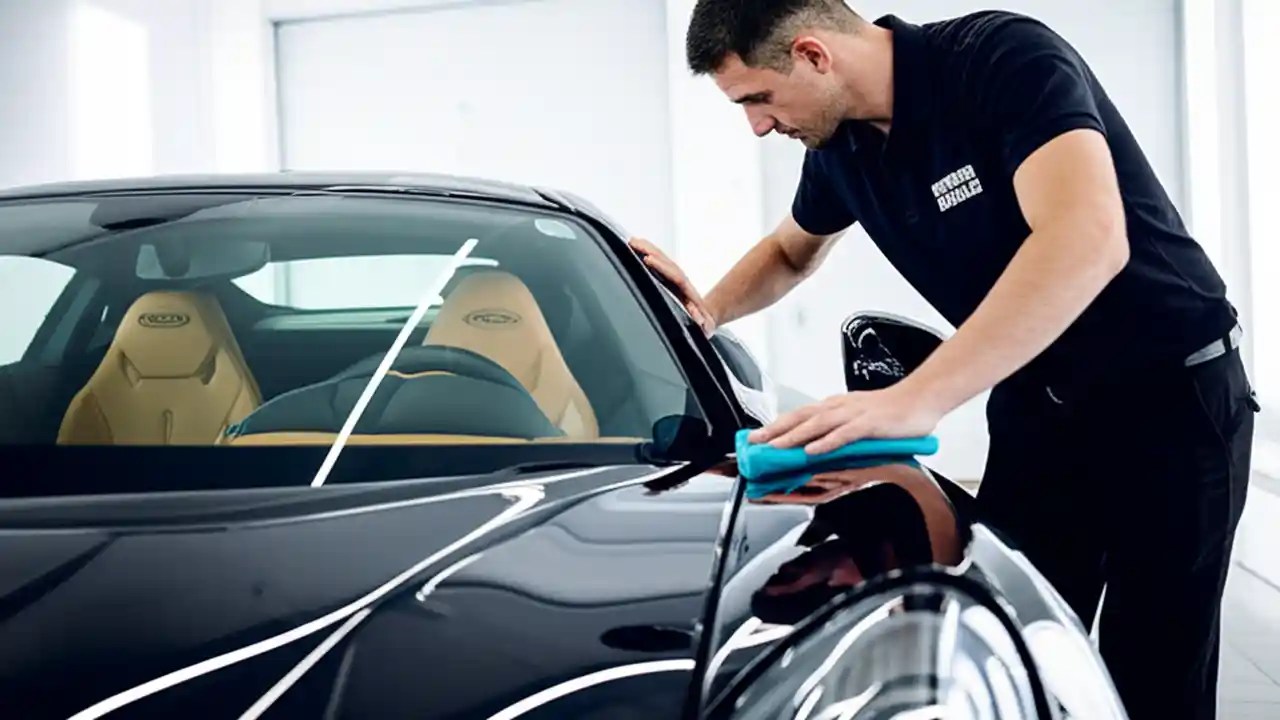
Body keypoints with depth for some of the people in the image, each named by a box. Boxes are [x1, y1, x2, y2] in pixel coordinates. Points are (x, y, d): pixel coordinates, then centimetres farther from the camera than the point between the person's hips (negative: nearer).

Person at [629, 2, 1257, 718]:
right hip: (1037, 408, 7)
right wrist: (708, 313, 2)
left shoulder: (1007, 57, -22)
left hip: (1170, 397, -6)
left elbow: (1088, 243, -37)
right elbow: (791, 253, 23)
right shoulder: (841, 146, 1)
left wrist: (915, 398, -42)